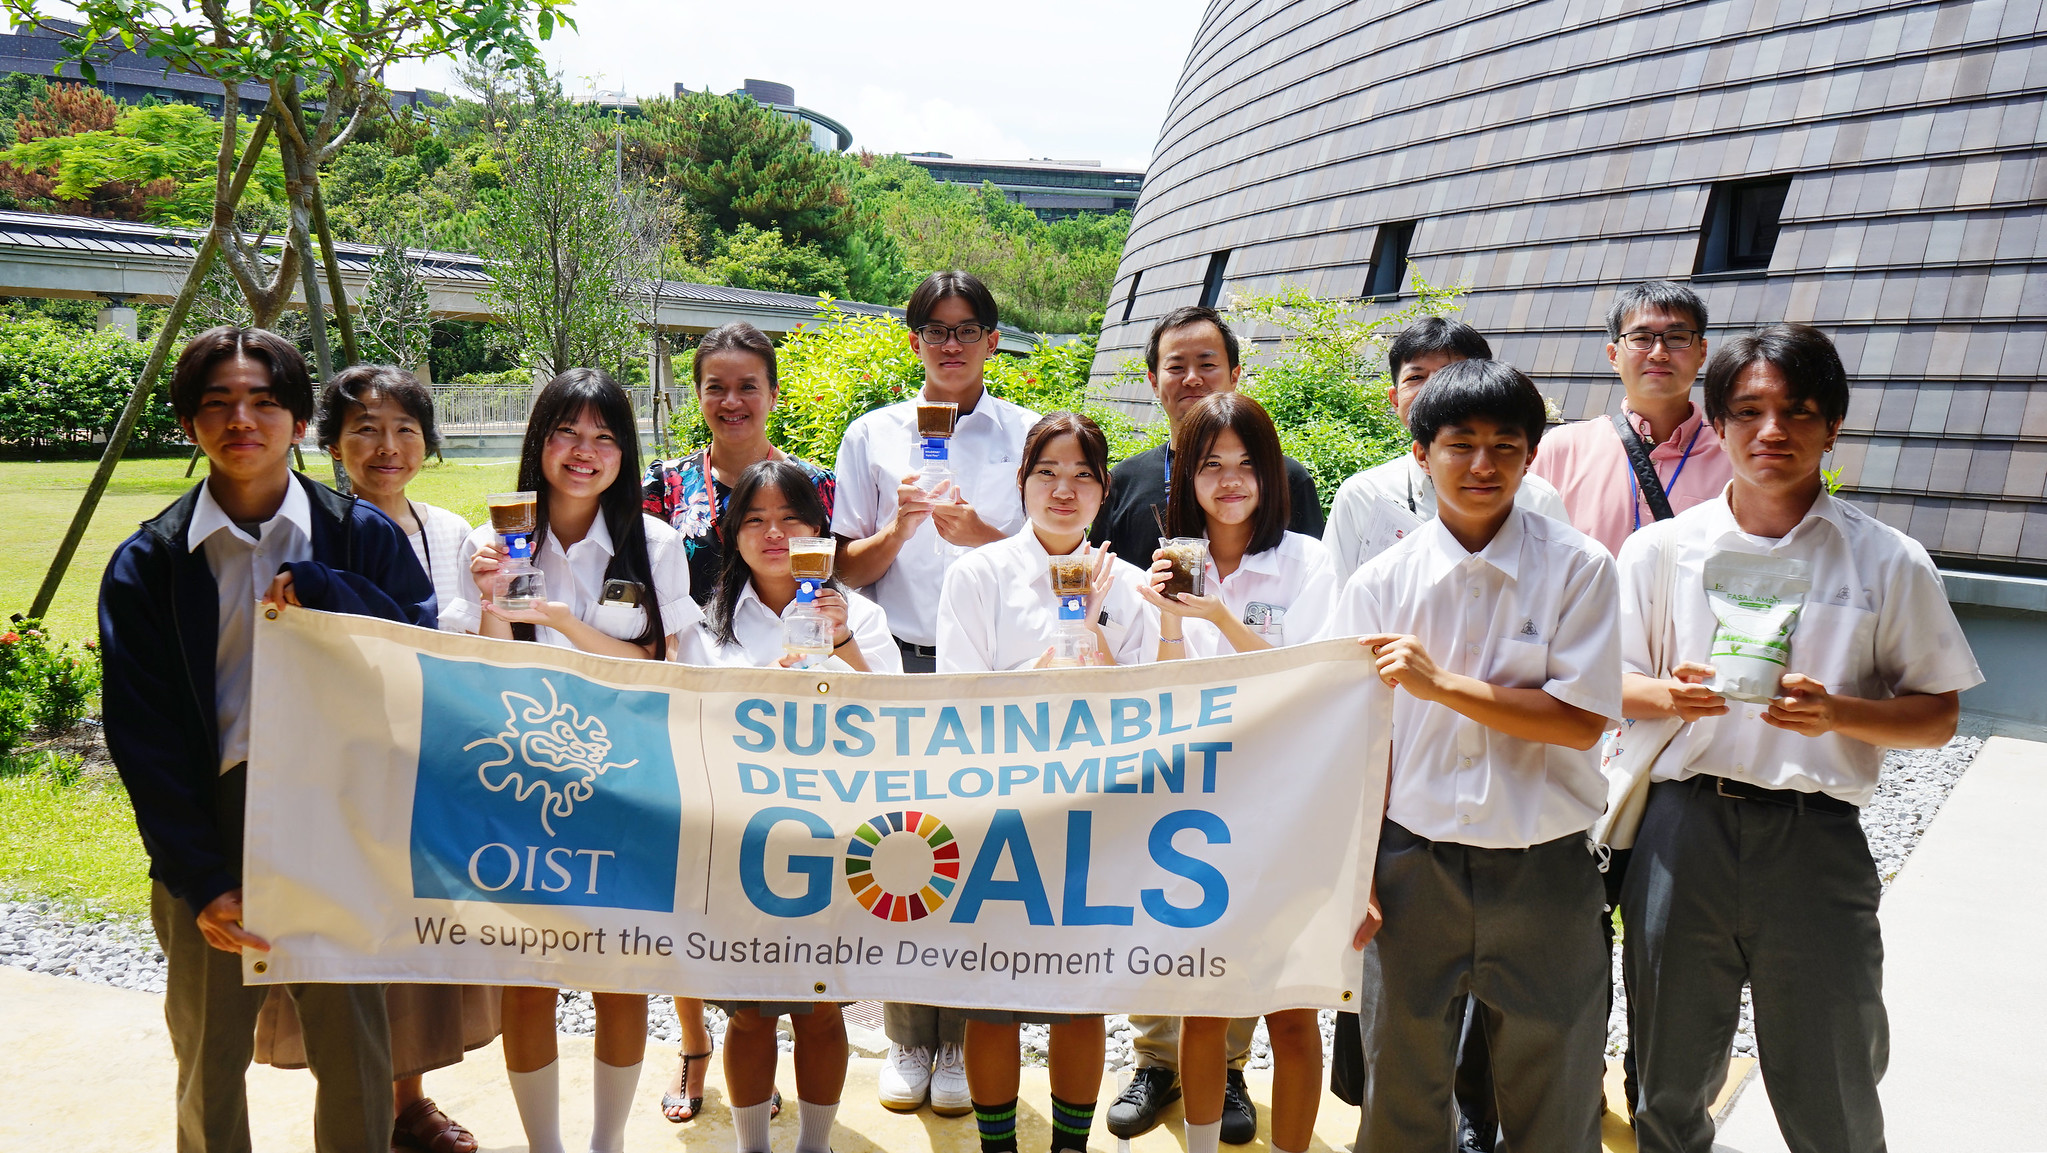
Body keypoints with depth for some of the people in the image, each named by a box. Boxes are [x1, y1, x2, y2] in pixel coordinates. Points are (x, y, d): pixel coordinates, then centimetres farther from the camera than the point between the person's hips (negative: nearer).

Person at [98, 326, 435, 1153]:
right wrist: (200, 881, -8)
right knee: (209, 1068, 14)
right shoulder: (147, 564, 1)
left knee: (358, 1061, 7)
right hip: (210, 838, 1)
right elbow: (142, 736, -1)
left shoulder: (364, 537, 0)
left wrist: (323, 588, -20)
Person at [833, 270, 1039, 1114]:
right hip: (899, 665, 1)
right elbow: (847, 570, 9)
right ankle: (907, 1041, 18)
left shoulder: (1029, 435, 7)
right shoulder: (873, 435, 9)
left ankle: (965, 1044, 16)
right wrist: (899, 530, -10)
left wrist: (983, 537, -12)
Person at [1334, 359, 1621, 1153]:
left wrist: (1442, 682, -18)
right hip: (1414, 868, 1)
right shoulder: (1379, 583, -1)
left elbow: (1580, 723, -11)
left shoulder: (1578, 568, -5)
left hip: (1543, 870, -1)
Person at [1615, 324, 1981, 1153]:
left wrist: (1836, 712, -15)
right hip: (1683, 829, 1)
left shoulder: (1889, 563, 1)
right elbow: (1609, 686, 9)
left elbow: (1937, 718, 4)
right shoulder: (1660, 550, 4)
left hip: (1817, 838, -1)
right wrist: (1672, 695, -13)